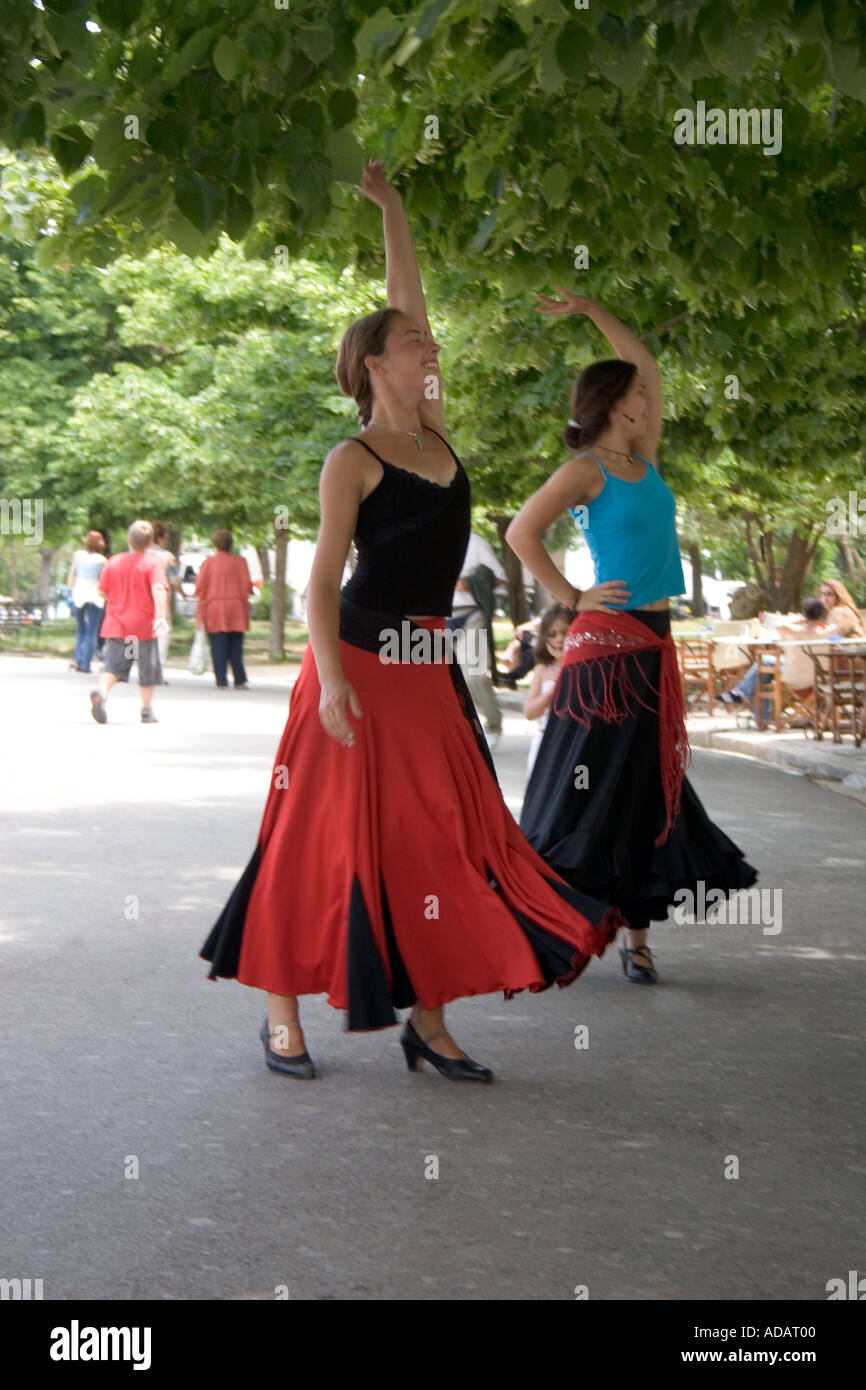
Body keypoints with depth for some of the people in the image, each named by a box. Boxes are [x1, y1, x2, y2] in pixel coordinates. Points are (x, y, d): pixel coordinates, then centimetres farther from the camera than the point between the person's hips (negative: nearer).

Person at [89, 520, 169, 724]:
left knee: (113, 664, 1)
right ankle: (147, 710, 17)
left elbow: (103, 591, 9)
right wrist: (161, 616, -31)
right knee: (148, 669, 11)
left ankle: (101, 692, -28)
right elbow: (158, 589, -22)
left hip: (115, 624, 3)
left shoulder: (113, 562, 5)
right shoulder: (152, 564, -6)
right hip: (143, 625, -3)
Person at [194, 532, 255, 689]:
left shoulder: (209, 562, -2)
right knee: (236, 646, 8)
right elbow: (247, 584, -2)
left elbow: (200, 585, -3)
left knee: (218, 647, 0)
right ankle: (240, 681, 6)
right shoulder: (240, 561, 0)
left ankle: (221, 681, -5)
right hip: (236, 608, 1)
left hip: (214, 607, -1)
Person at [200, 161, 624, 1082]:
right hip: (362, 663, -7)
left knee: (438, 839, 5)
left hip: (430, 670, 7)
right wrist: (330, 678, -21)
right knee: (329, 836, -1)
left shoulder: (432, 433, 10)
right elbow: (321, 580, -10)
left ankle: (427, 1020, 11)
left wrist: (393, 210, 14)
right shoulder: (353, 460, -7)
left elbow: (402, 301, 15)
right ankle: (283, 1011, 11)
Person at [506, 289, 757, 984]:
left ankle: (634, 932, 13)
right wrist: (571, 598, -11)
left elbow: (645, 364, 21)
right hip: (607, 644, -8)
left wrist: (591, 310, 19)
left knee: (646, 789, 8)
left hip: (652, 645, 8)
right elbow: (521, 532, -17)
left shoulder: (644, 461, 13)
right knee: (592, 788, -6)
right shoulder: (586, 471, -9)